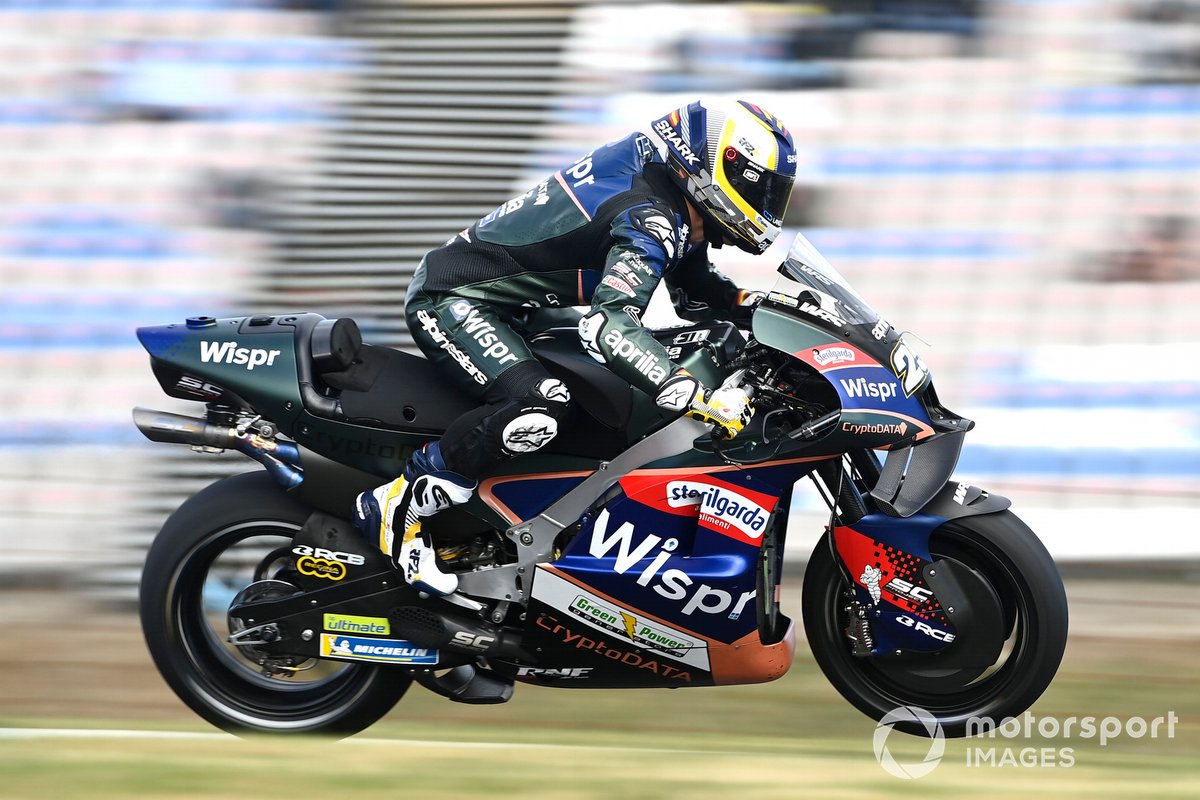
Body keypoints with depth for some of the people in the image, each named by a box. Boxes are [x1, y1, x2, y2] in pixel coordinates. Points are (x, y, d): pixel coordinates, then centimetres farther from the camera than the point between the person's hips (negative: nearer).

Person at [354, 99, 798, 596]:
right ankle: (397, 507, -19)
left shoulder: (680, 214, 5)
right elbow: (609, 322, -40)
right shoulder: (650, 220, -26)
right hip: (449, 300, -11)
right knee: (540, 405, -32)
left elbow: (697, 294, 22)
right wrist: (696, 398, -45)